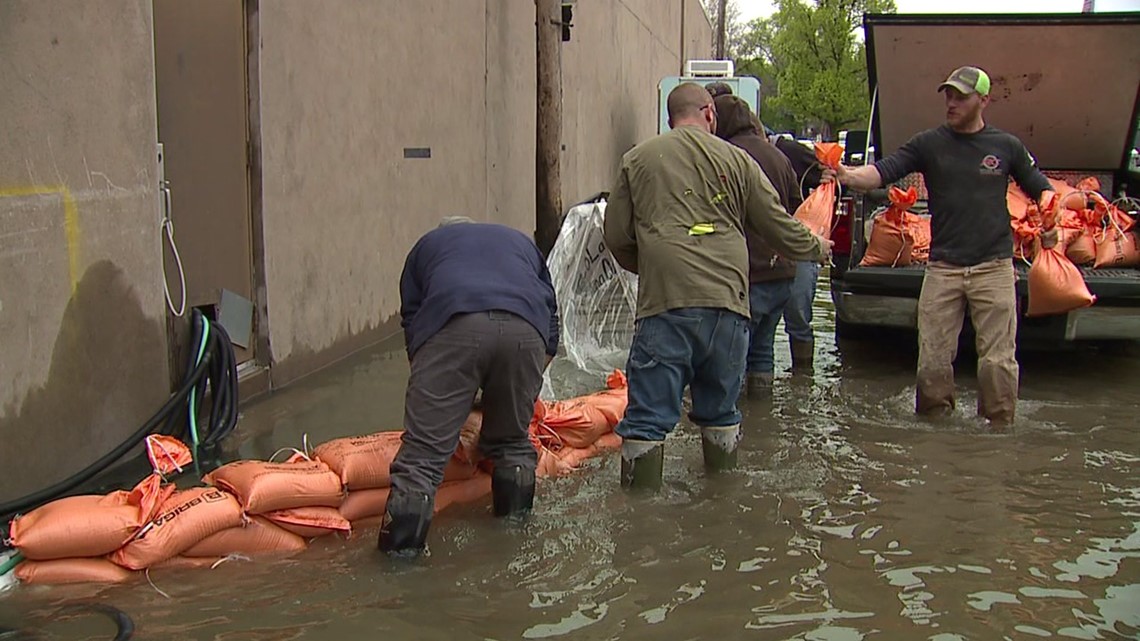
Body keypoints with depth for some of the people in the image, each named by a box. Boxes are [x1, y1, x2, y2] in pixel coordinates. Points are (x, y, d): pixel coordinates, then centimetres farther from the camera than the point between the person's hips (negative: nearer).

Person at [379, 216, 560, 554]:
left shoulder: (427, 244, 37)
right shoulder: (521, 241, 42)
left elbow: (410, 320, 29)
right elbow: (551, 322, 37)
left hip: (452, 326, -2)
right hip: (525, 330, 3)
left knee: (423, 452, -3)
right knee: (512, 443, 22)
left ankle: (401, 552, -4)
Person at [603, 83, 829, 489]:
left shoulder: (637, 160, 11)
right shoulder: (736, 159, 10)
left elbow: (616, 235, 13)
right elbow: (778, 227, 13)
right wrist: (817, 248, 33)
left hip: (664, 303, -2)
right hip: (726, 303, 2)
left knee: (648, 416, 0)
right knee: (720, 412, 18)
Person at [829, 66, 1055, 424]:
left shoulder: (1007, 146, 8)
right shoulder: (929, 144, 5)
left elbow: (1041, 190, 17)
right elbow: (882, 172, -7)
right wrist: (848, 176, -27)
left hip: (994, 267, 0)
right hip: (943, 267, 1)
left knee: (998, 360, -1)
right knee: (933, 359, 1)